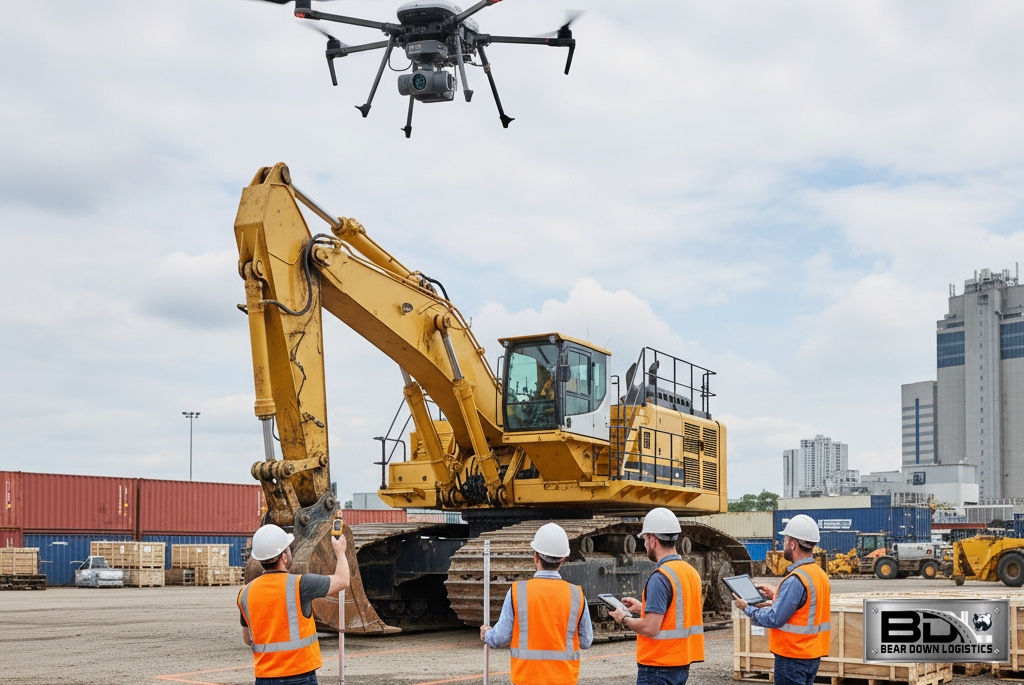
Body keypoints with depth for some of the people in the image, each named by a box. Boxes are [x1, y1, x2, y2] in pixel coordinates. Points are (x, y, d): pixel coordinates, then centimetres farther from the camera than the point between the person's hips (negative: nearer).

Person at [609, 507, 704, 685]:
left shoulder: (660, 577, -18)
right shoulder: (691, 572, 8)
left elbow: (650, 628, -22)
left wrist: (624, 620, -5)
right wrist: (642, 607, 19)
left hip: (659, 667, -9)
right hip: (681, 664, 9)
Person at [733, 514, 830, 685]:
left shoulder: (795, 580, -21)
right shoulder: (820, 574, 7)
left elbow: (774, 619, -21)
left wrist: (747, 609, -6)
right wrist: (777, 596, 17)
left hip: (792, 657, -9)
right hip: (812, 655, 9)